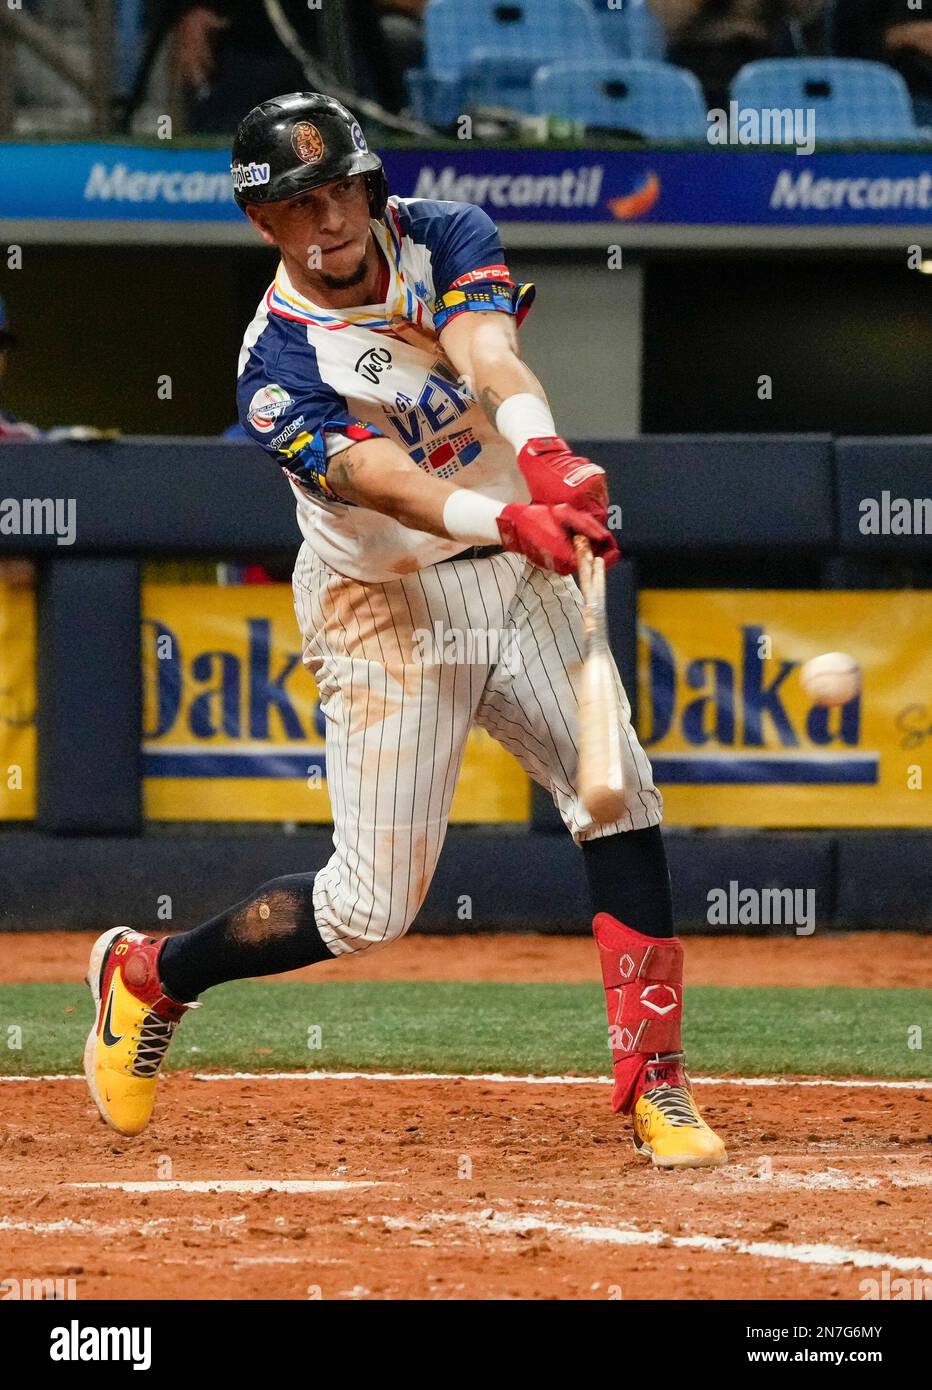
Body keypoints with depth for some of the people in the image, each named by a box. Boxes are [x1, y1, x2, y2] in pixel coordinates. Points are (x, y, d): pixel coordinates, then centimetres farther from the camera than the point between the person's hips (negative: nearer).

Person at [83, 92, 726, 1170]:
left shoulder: (444, 236, -5)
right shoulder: (277, 365, -17)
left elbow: (488, 351, -26)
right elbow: (381, 480, -34)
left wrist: (541, 452, -47)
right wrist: (511, 520, -53)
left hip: (518, 577, 4)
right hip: (389, 611, -4)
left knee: (618, 797, -11)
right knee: (371, 905, -4)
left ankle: (652, 1087, -5)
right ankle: (148, 977, 19)